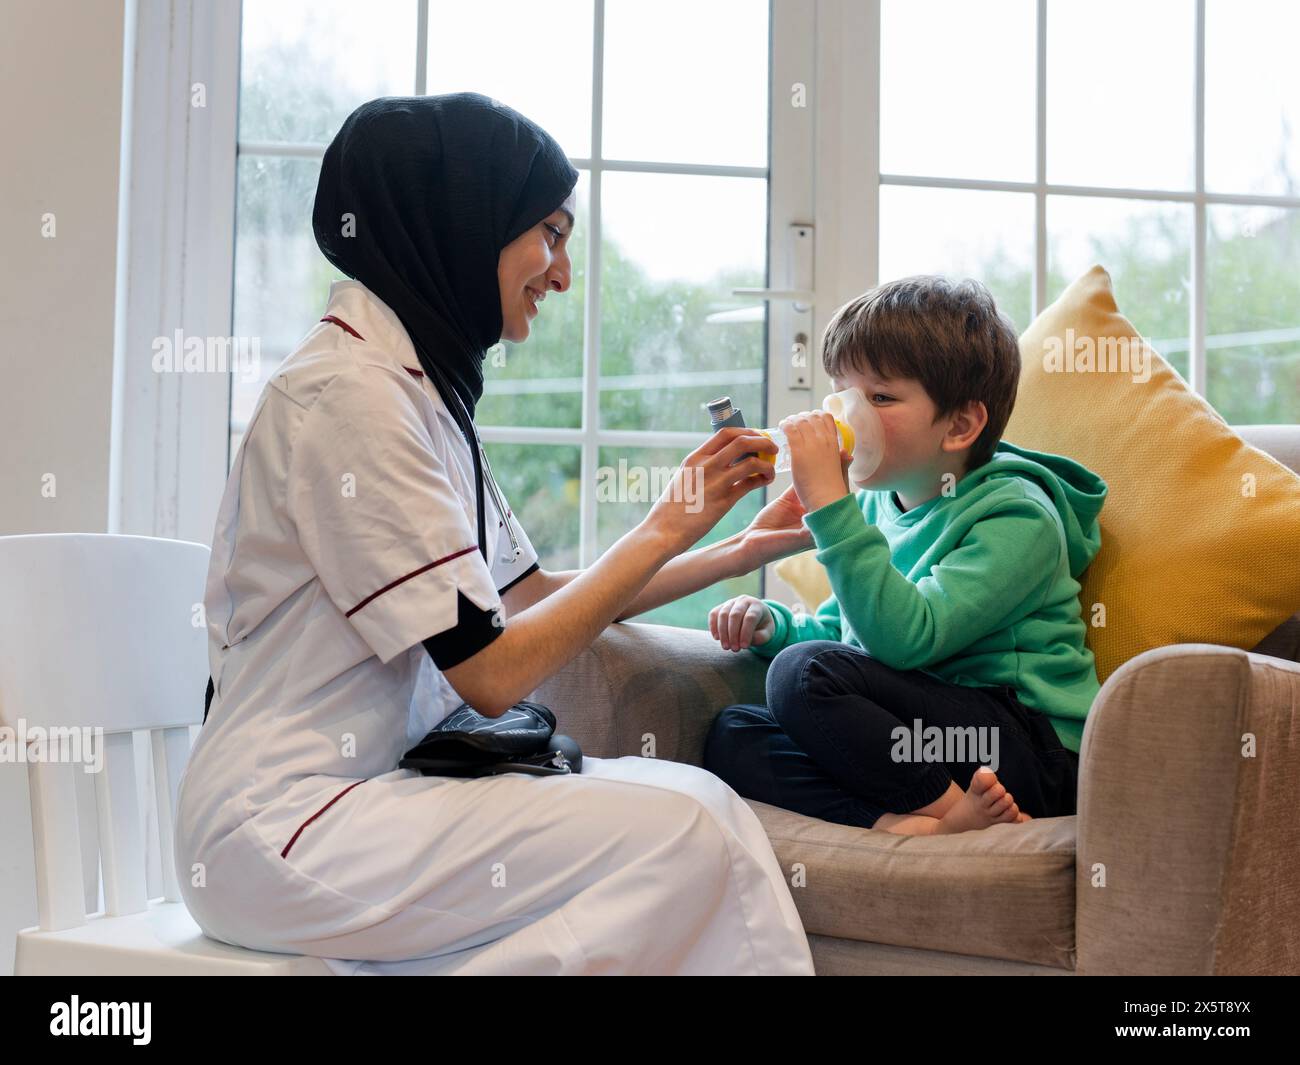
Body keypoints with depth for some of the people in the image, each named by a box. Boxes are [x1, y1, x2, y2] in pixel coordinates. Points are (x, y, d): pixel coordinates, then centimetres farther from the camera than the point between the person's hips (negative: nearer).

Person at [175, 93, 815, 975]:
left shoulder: (420, 383, 11)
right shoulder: (349, 394, -17)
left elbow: (539, 597, 15)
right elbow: (493, 672, -17)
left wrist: (741, 550, 15)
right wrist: (664, 531, -7)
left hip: (372, 786, 9)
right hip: (284, 833, -8)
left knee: (699, 800, -3)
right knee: (681, 835, -16)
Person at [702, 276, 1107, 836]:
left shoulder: (1018, 517, -13)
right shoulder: (874, 503, 11)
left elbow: (907, 638, -28)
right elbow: (837, 628, 26)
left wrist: (829, 503, -29)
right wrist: (775, 623, 3)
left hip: (1029, 745, -8)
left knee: (806, 672, -25)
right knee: (732, 734, -10)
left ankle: (948, 809, -17)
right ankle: (904, 824, -25)